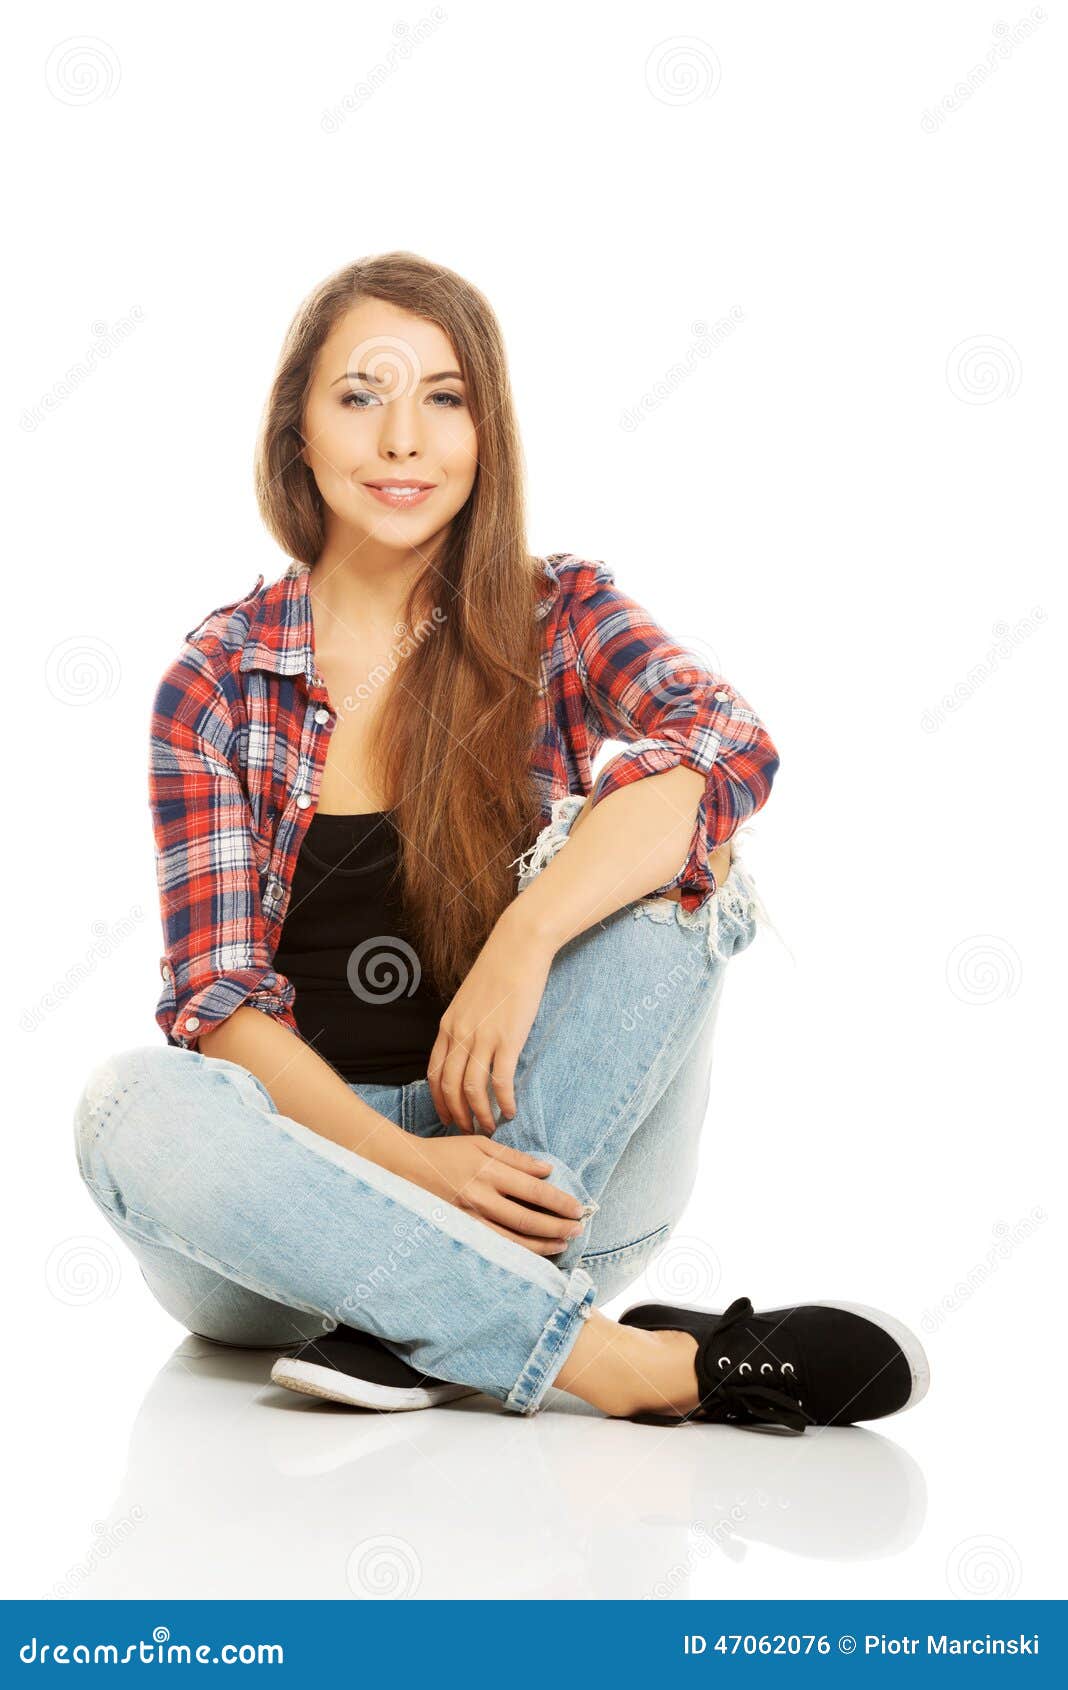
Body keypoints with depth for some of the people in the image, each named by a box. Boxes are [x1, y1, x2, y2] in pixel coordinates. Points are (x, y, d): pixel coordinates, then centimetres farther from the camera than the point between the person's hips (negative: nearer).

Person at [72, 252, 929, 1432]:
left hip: (544, 1159, 0)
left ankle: (420, 1320, -29)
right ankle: (619, 1360, -34)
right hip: (310, 1168, 1)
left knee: (662, 861, -23)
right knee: (130, 1103, -31)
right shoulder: (217, 682, 1)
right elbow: (219, 992, -6)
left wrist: (527, 938, -33)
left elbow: (728, 748, -21)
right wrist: (402, 1161, -23)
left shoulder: (559, 617, 1)